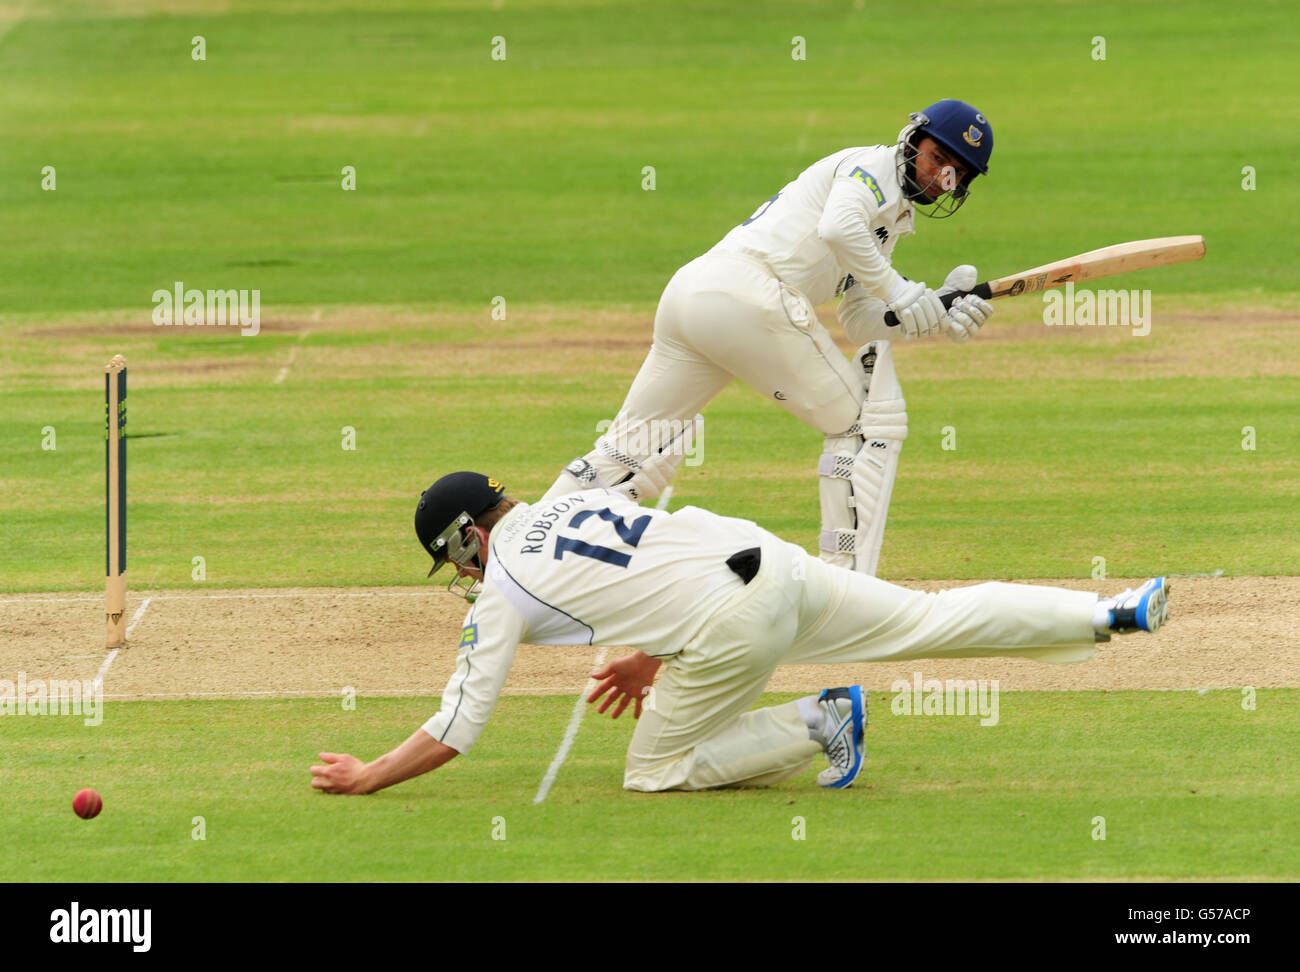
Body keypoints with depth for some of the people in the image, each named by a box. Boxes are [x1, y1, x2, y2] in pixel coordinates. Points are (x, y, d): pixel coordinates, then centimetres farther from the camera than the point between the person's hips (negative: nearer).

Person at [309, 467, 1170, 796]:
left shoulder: (502, 593, 4)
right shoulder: (581, 501, 22)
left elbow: (455, 732, 2)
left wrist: (369, 778, 12)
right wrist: (652, 656, 41)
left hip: (732, 625, -7)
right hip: (774, 561, 7)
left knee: (657, 775, 9)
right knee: (931, 622, 14)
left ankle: (818, 725, -2)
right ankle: (1113, 616, 9)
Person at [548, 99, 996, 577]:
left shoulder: (893, 221, 30)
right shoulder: (875, 164, 2)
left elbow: (860, 322, 21)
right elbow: (839, 227, -19)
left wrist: (938, 316, 8)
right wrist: (901, 295, -13)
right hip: (748, 296, -9)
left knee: (626, 450, 15)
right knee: (868, 424, 1)